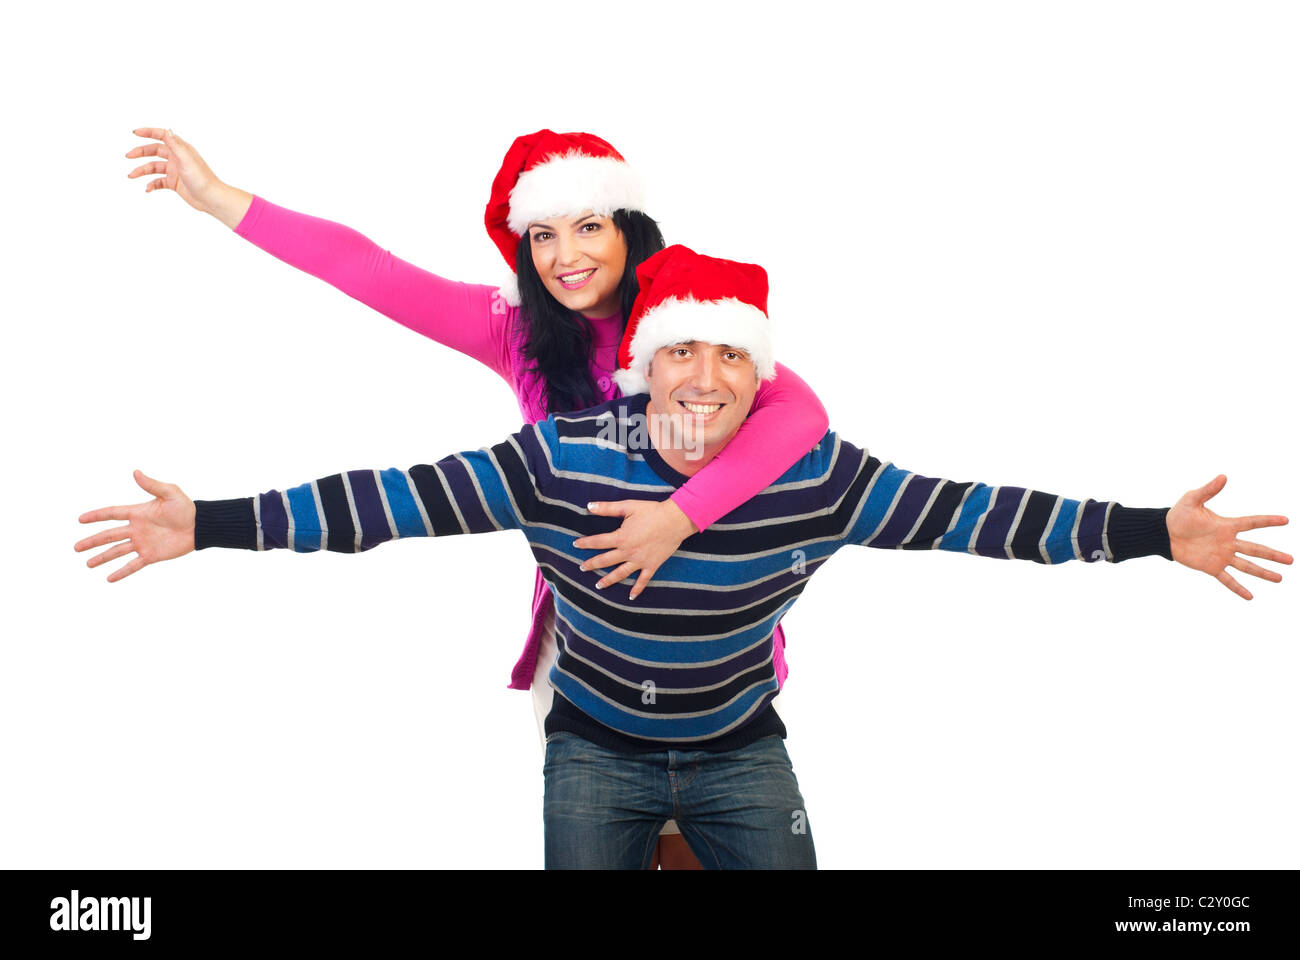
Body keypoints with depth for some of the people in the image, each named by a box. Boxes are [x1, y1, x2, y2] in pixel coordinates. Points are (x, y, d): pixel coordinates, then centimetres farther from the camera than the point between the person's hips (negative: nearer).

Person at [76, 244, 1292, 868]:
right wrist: (217, 522, -23)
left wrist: (1151, 531, -17)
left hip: (741, 750, 1)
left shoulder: (814, 471, -18)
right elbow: (400, 498, -20)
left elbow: (963, 510, -15)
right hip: (596, 751, -1)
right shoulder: (559, 457, -21)